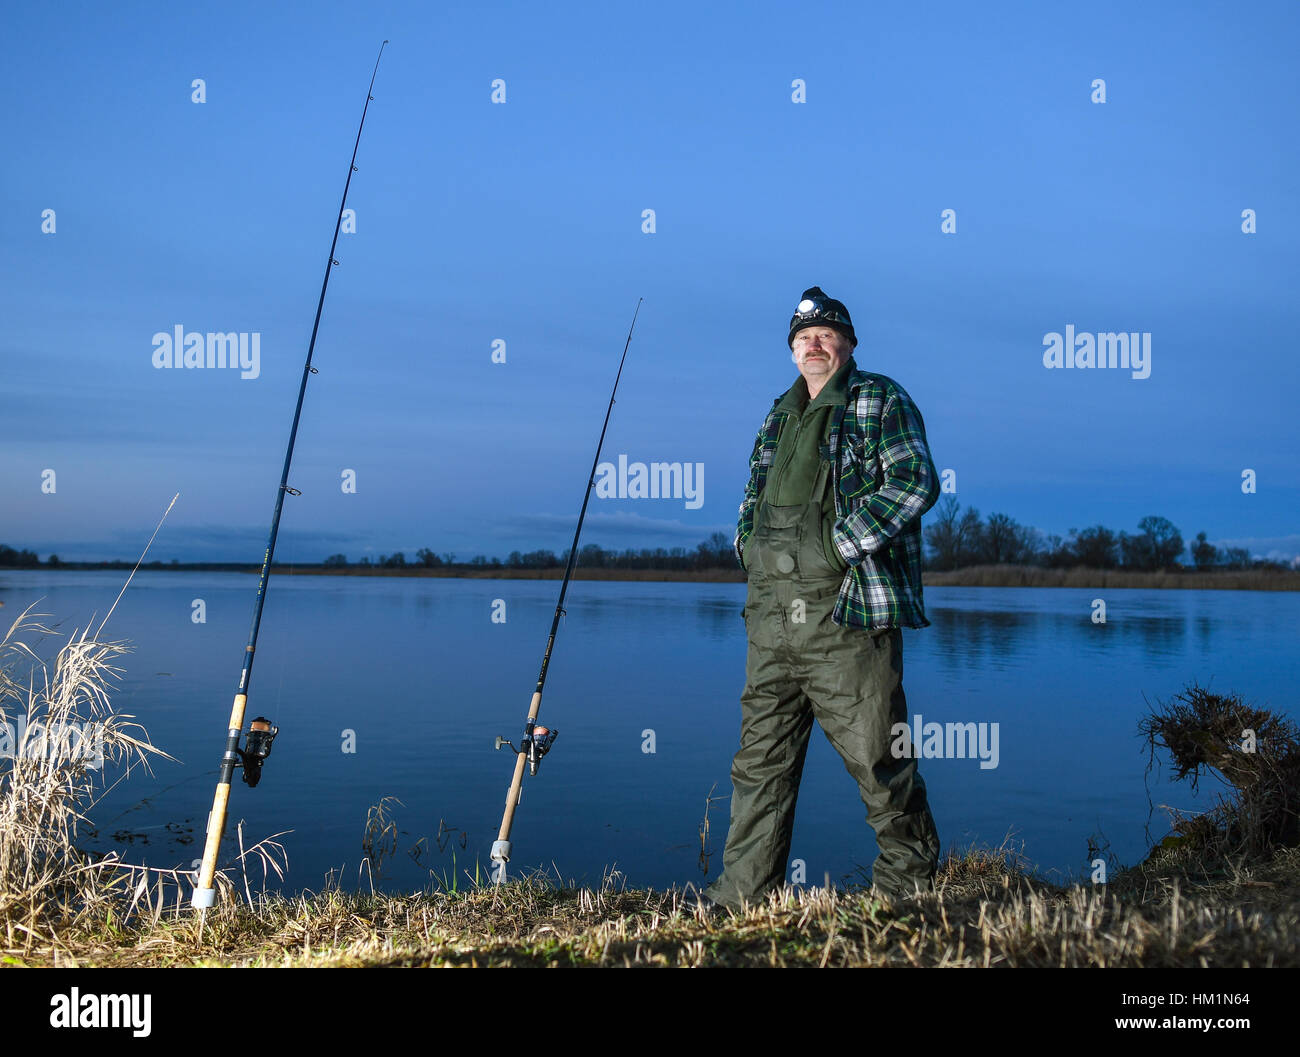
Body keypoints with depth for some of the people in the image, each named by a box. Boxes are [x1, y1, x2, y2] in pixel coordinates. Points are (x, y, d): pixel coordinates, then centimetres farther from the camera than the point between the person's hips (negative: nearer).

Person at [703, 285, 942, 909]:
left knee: (875, 754, 1)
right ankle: (743, 892, 14)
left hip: (847, 610, -6)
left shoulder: (879, 400, 3)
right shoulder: (780, 414, 22)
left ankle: (910, 878, 20)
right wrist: (749, 545, 11)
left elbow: (915, 482, -10)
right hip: (772, 617, 6)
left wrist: (841, 542, -14)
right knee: (761, 757, 7)